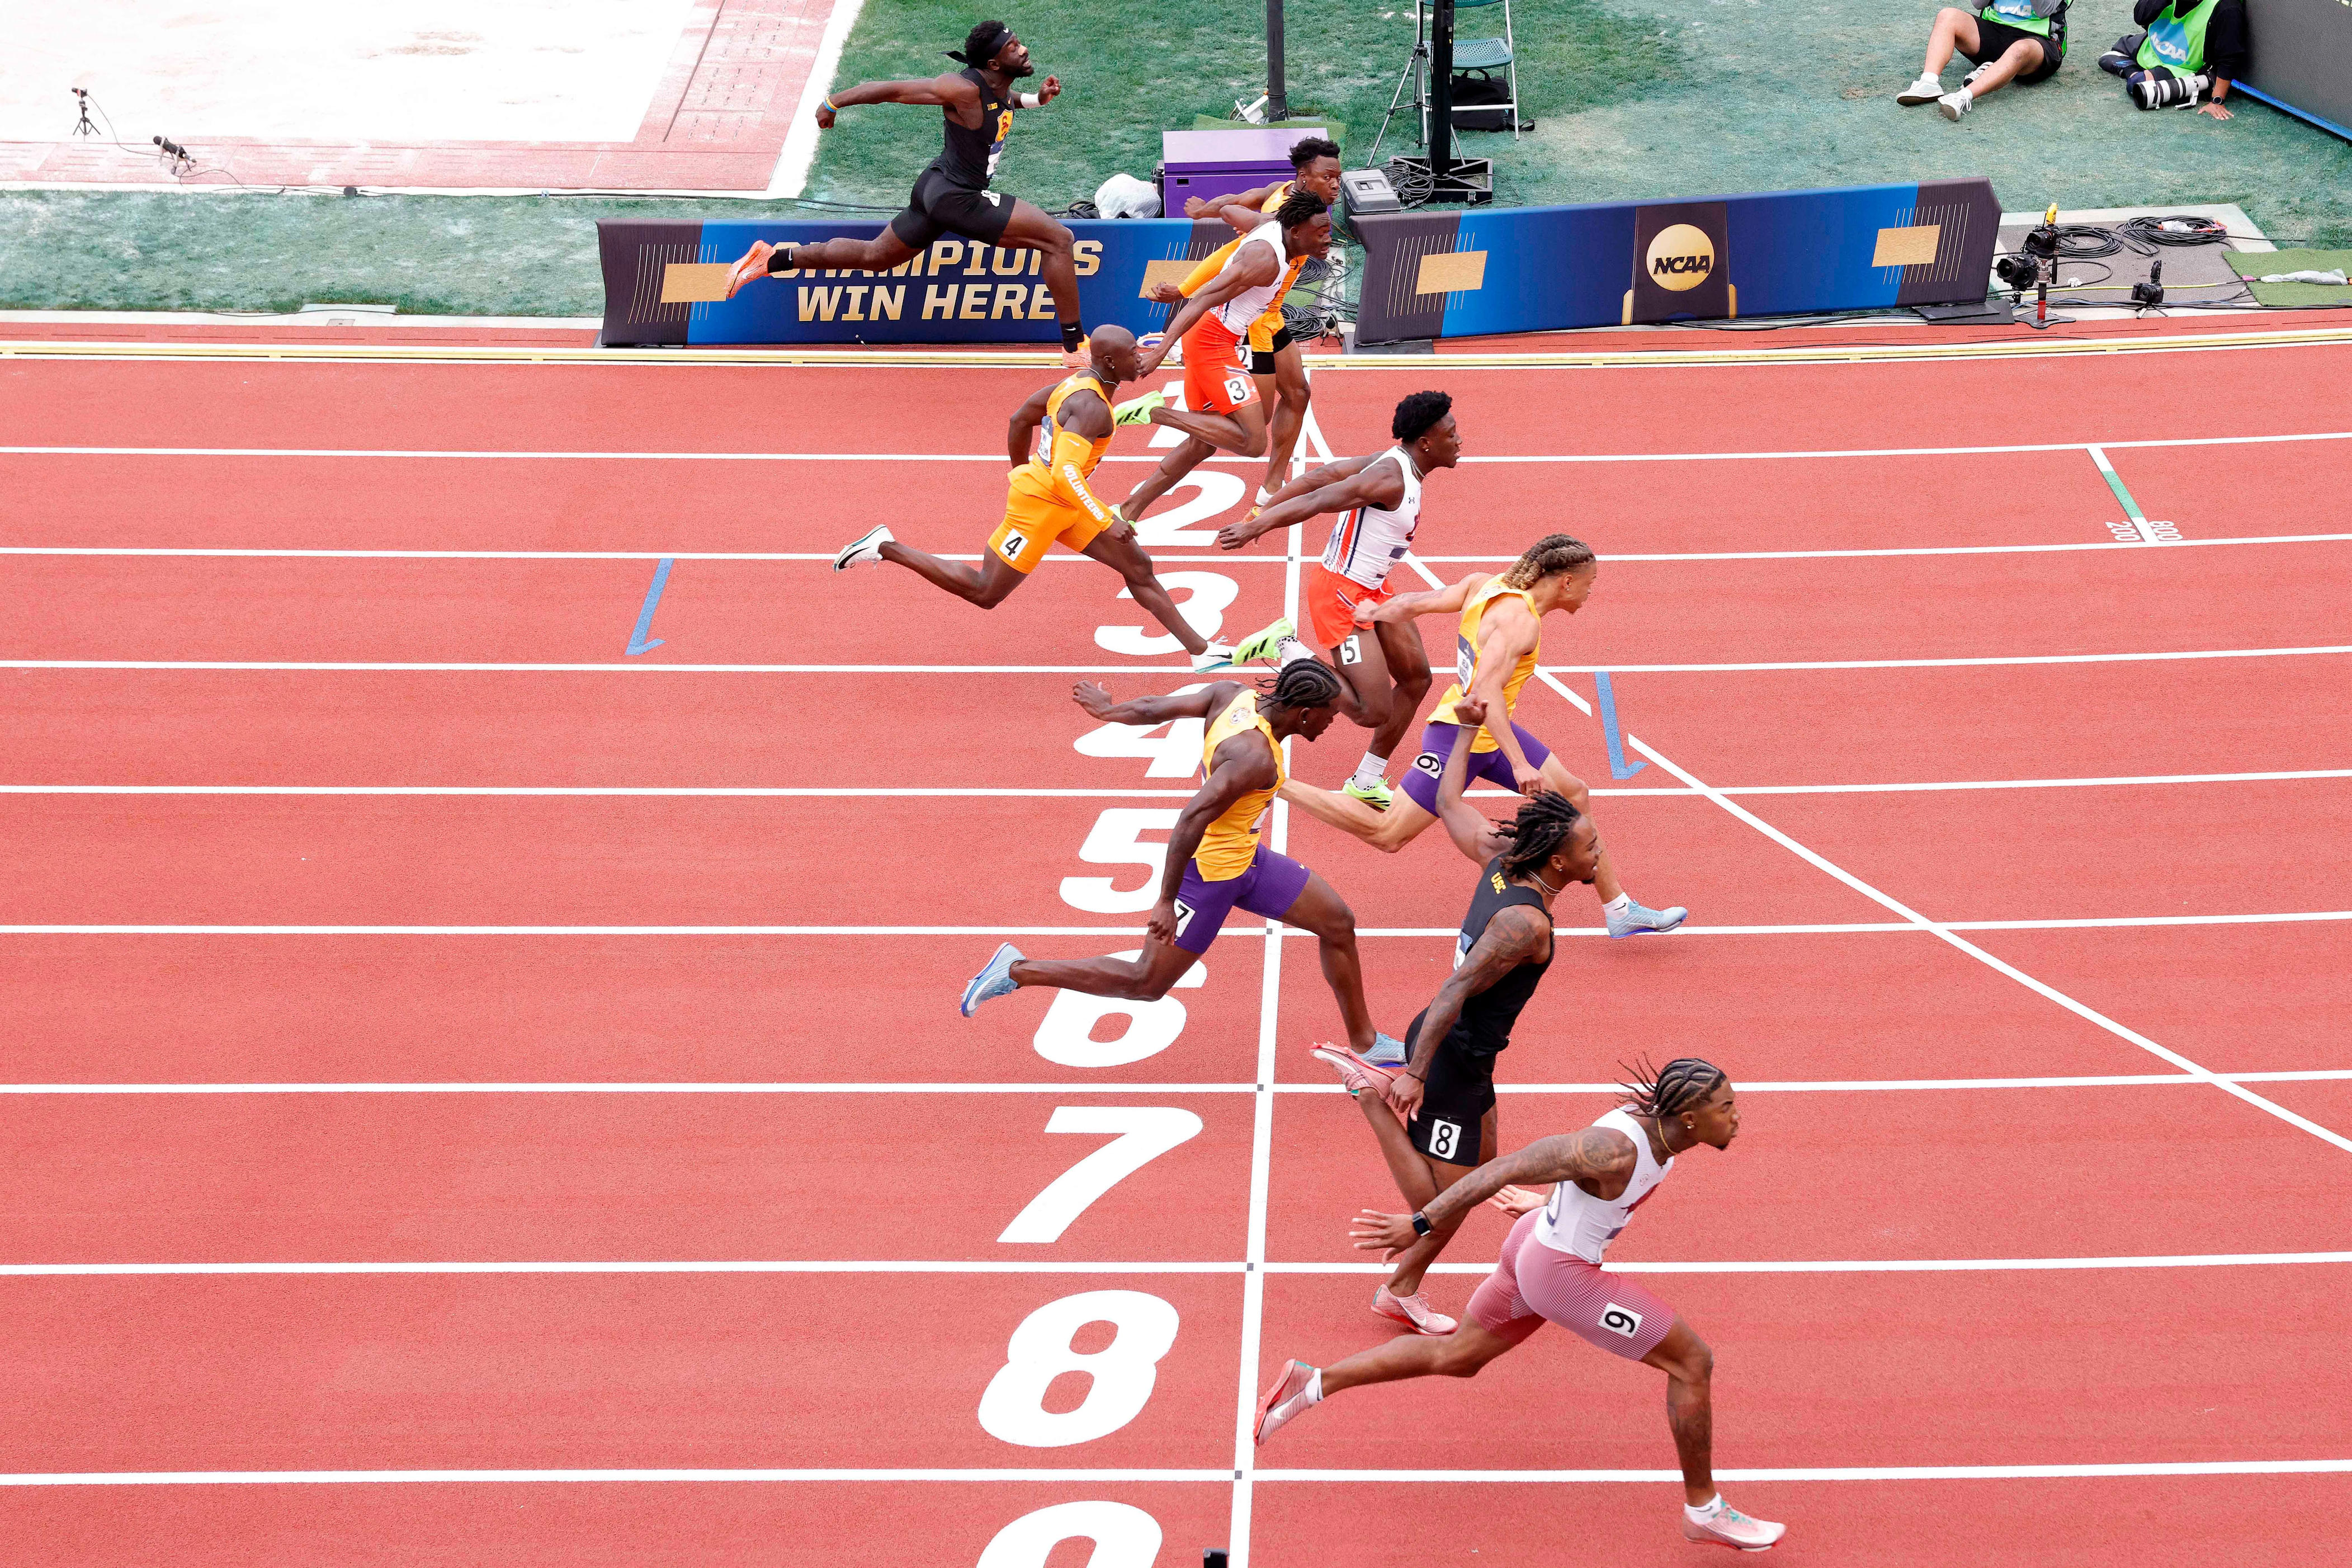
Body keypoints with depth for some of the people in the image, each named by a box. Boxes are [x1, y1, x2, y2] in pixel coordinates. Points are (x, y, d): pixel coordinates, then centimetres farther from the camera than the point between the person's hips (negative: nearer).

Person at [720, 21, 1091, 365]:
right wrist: (833, 102, -7)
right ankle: (1075, 346, -7)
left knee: (874, 256, 24)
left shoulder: (1000, 86, 3)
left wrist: (1036, 99, 7)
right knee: (1059, 239, -11)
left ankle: (772, 259, 27)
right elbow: (891, 89, -17)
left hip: (936, 190, 10)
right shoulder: (964, 89, -24)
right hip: (956, 198, -10)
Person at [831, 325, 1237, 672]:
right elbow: (1065, 474, -34)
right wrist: (1107, 522, -30)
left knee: (1138, 568, 8)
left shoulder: (1079, 382, 5)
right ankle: (887, 548, 8)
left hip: (1064, 504, 10)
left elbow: (1021, 419, 17)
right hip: (1040, 504, -10)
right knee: (984, 593, 1)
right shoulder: (1092, 407, -25)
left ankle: (1201, 650, 12)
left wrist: (1022, 473, 28)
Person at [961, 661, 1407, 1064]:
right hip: (1209, 869, -10)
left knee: (1338, 924, 12)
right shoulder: (1254, 755, -32)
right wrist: (1167, 902, -32)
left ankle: (1364, 1042, 25)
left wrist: (1109, 710, 20)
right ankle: (1018, 971, 11)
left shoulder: (1233, 694, -8)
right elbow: (1191, 820, -35)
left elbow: (1153, 709, 1)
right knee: (1147, 983, 1)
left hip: (1245, 857, 10)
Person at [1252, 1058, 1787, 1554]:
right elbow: (1502, 1169, -29)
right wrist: (1420, 1224, -23)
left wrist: (1544, 1203, 29)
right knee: (1693, 1361, -2)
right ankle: (1704, 1511, 15)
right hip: (1563, 1279, -9)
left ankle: (1310, 1385, 31)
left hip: (1541, 1244, 9)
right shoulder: (1614, 1149, -34)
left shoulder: (1658, 1119, -8)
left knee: (1455, 1358, 25)